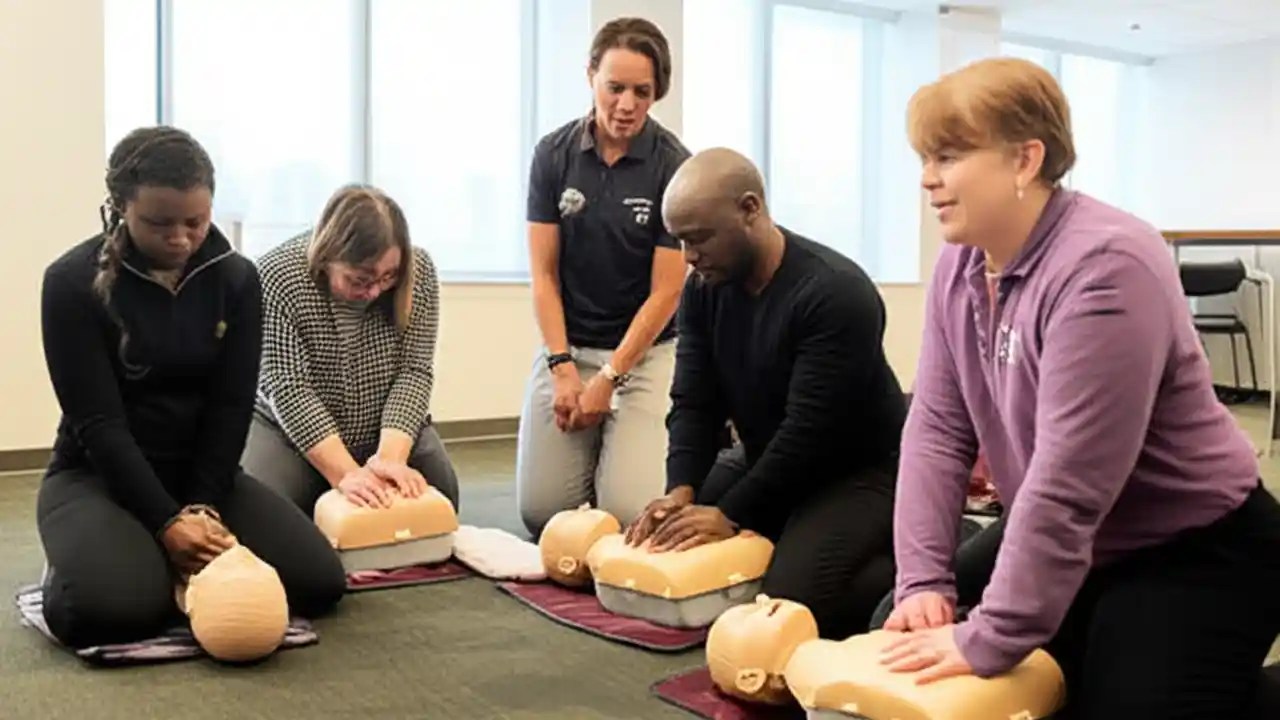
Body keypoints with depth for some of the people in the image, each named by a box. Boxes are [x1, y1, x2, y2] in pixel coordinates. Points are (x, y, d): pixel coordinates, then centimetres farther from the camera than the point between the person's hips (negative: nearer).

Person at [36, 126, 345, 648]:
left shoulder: (236, 279, -3)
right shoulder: (72, 282, -13)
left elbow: (231, 408, -5)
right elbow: (98, 423, -17)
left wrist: (202, 507, -18)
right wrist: (167, 521, -26)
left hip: (202, 471, 4)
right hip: (97, 474, -3)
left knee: (319, 582, -17)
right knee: (113, 607, -34)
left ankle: (187, 565, 8)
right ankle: (76, 560, 3)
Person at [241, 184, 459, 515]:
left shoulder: (419, 271, -16)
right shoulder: (280, 275, -23)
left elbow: (414, 371, -16)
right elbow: (287, 387, -26)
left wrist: (390, 457, -32)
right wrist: (346, 475, -35)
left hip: (390, 432, 2)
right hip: (291, 433, -1)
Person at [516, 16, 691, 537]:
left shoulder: (674, 166, -12)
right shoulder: (553, 154, -4)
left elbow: (665, 292, -11)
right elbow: (543, 274, -3)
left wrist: (608, 379, -13)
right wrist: (563, 369, -11)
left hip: (646, 349, -2)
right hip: (568, 344, 2)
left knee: (628, 512, -15)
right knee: (541, 511, -5)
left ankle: (619, 448, 19)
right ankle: (593, 448, 26)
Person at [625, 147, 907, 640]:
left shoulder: (836, 293, -27)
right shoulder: (703, 289, -4)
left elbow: (809, 431, -29)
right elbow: (693, 403, -6)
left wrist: (730, 515, -28)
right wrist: (681, 491, -23)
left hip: (858, 470, -7)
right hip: (766, 460, 8)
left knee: (790, 602, -26)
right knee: (667, 550, 1)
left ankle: (907, 573, 0)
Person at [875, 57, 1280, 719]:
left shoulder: (1104, 267, -28)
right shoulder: (960, 266, -2)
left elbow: (1068, 485, -31)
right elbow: (936, 430, -4)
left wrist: (991, 639, -29)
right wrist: (922, 579, -13)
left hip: (1194, 552, -7)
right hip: (1057, 541, 8)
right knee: (898, 640, 3)